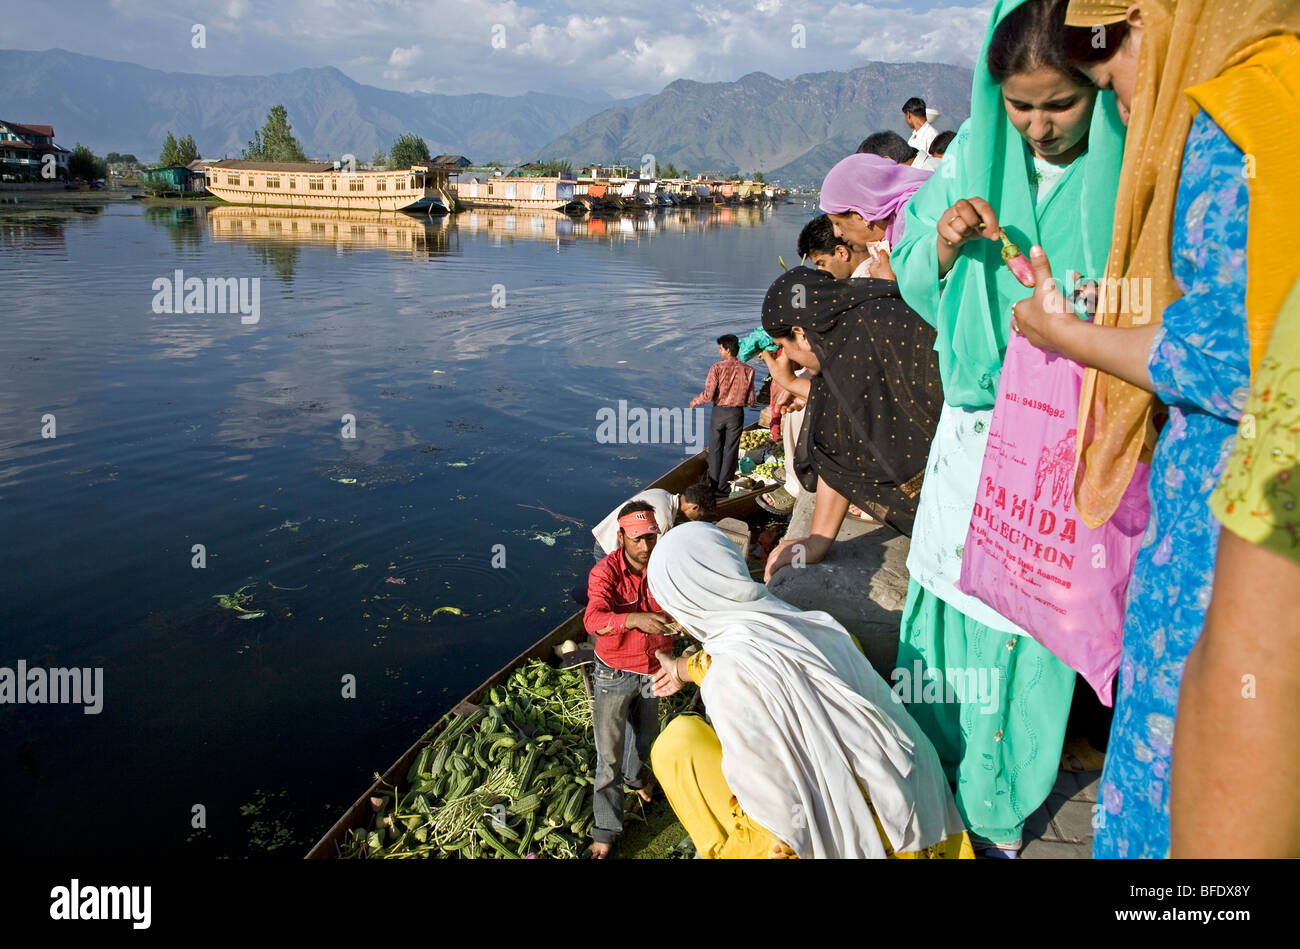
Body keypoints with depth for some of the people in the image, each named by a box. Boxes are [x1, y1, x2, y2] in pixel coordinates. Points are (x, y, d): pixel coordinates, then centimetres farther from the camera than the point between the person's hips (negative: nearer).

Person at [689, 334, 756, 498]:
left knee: (715, 450, 14)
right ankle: (723, 488, 15)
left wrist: (695, 401, 2)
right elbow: (750, 400, -5)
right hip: (737, 414, 1)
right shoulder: (748, 370, -8)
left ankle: (714, 486, 16)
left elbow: (708, 395, -18)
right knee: (730, 451, 11)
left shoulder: (717, 368, -15)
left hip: (718, 412, -1)